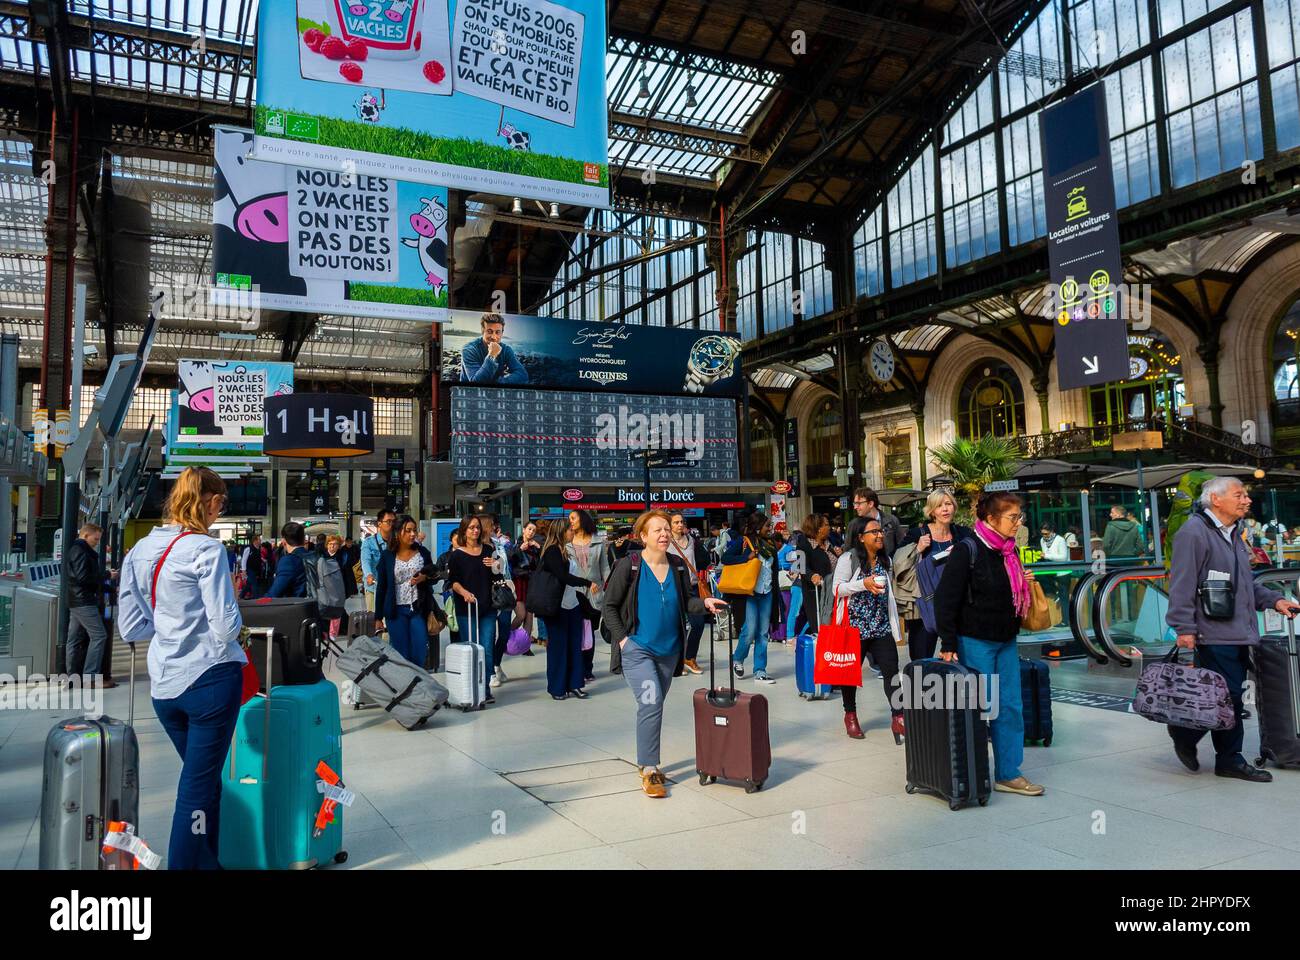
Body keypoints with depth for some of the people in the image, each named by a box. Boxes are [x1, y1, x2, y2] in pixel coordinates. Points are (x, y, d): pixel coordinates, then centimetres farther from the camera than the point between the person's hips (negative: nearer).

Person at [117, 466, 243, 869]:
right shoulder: (205, 549, -15)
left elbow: (130, 627, 8)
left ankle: (207, 861, 33)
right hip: (211, 678, -7)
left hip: (164, 685, 7)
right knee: (198, 788, 4)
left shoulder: (139, 551, 6)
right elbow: (226, 626, -17)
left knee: (202, 778, 22)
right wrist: (232, 619, 4)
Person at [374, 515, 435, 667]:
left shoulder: (422, 552, 6)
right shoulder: (387, 556, 1)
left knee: (420, 655, -3)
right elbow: (381, 587, 4)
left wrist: (424, 578, -9)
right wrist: (378, 617, 3)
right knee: (401, 656, 2)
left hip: (419, 609, 1)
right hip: (396, 610, -1)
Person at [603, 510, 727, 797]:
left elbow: (687, 602, 5)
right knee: (651, 702, -16)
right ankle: (648, 771, -7)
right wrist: (622, 638, -10)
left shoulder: (678, 566, 3)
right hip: (637, 648, -5)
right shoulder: (628, 566, -9)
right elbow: (609, 606, -3)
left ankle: (646, 761, 32)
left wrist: (705, 603, -15)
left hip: (669, 649, 5)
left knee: (655, 705, 15)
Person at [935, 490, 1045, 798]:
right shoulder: (967, 550, -15)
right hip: (975, 642, -7)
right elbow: (945, 598, -17)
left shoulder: (1010, 551, 9)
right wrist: (948, 643, -19)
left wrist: (1026, 584, 2)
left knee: (1011, 708, 9)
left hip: (1006, 642, 8)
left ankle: (1008, 774, 20)